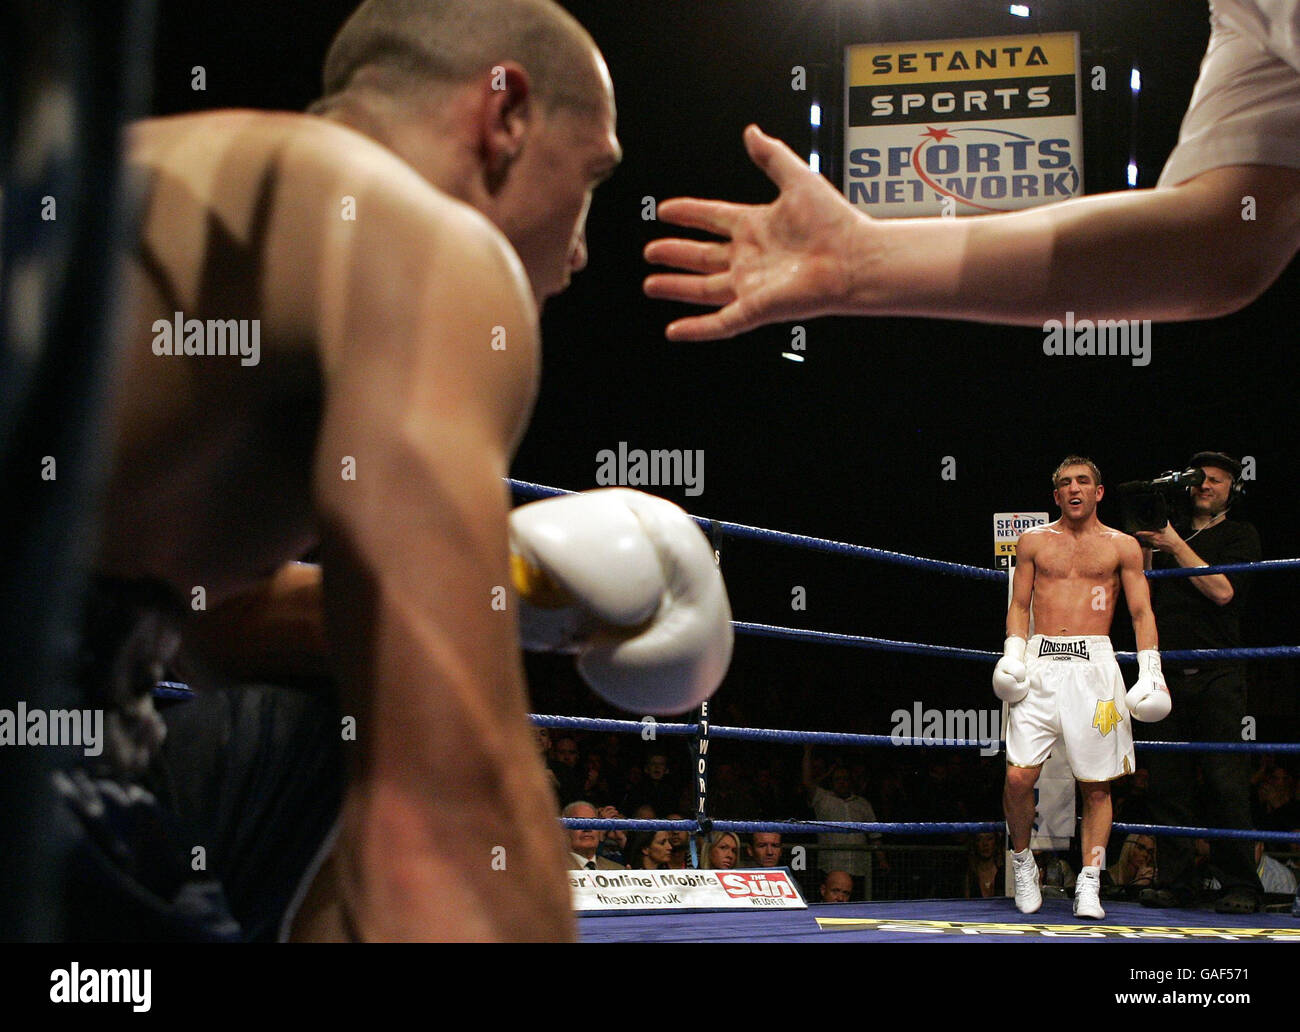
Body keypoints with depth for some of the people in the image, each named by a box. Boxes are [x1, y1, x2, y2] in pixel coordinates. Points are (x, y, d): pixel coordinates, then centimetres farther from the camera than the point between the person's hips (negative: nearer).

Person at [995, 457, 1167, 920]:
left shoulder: (1121, 546, 10)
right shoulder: (1034, 542, 14)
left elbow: (1142, 612, 8)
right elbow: (1019, 605, 16)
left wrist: (1150, 672, -2)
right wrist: (1012, 653, 0)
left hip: (1093, 666, -1)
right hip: (1040, 664, 1)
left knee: (1096, 784, -2)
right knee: (1018, 777, -10)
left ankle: (1088, 884, 3)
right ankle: (1022, 862, 12)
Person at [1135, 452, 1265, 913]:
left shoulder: (1240, 535, 7)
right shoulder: (1168, 535, 20)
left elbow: (1222, 590, -8)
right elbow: (1144, 600, 16)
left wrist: (1176, 546, -6)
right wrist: (1145, 550, 4)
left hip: (1218, 676, -4)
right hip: (1169, 675, 4)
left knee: (1226, 783, -9)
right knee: (1167, 784, 1)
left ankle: (1240, 887, -5)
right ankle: (1175, 883, 5)